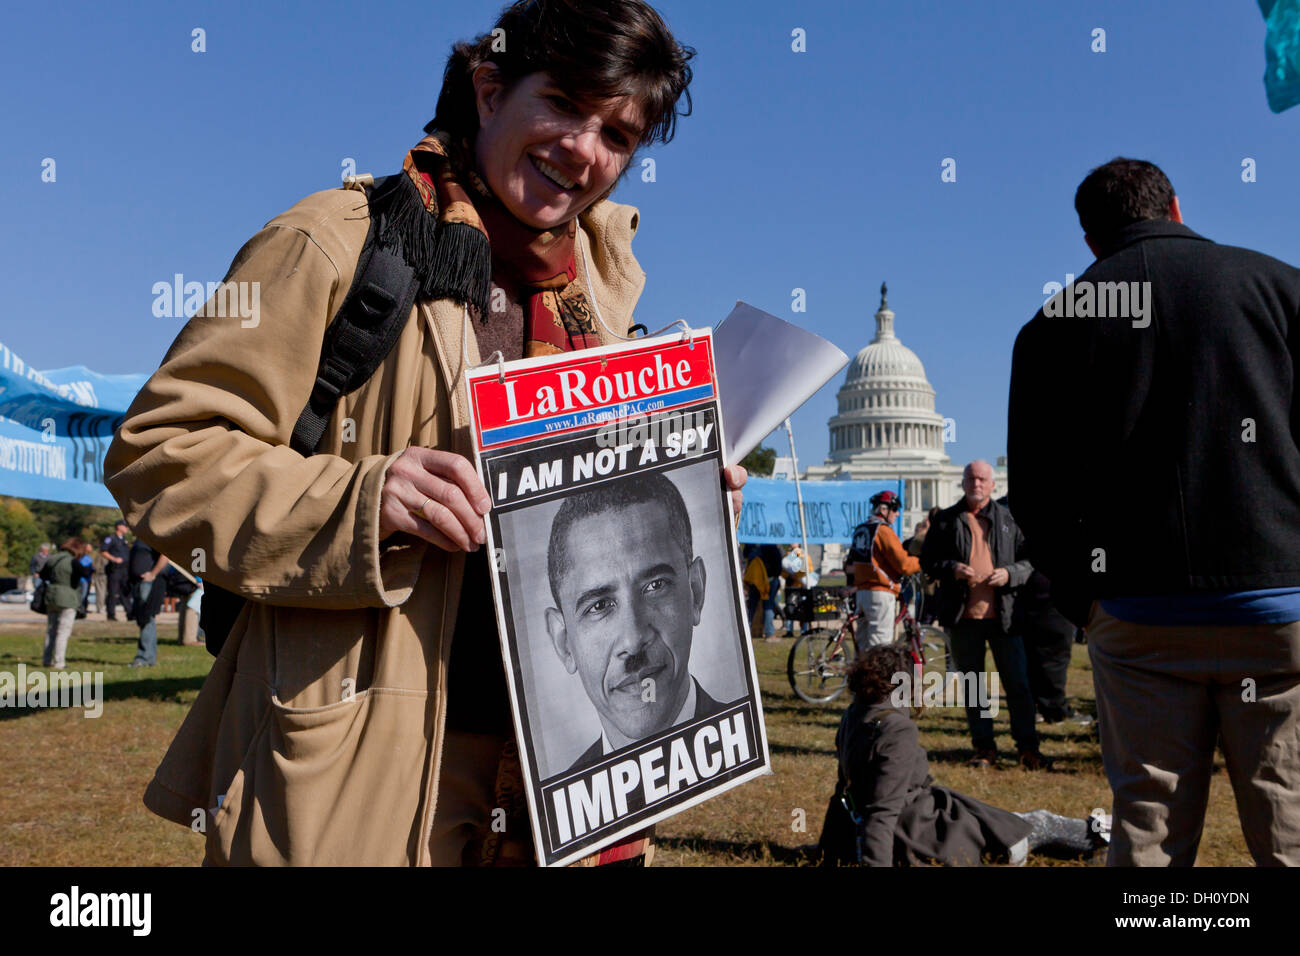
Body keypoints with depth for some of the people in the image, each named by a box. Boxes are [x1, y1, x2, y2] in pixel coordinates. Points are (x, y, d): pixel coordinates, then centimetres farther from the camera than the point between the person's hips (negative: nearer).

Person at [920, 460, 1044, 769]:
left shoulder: (1008, 519, 8)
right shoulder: (945, 520, 7)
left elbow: (1029, 560, 10)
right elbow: (927, 560, 8)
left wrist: (1009, 573, -10)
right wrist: (951, 569, -11)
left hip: (1003, 613, 0)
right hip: (963, 616, 1)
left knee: (1018, 683, 1)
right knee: (972, 685, 8)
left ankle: (1028, 747, 12)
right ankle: (984, 747, 18)